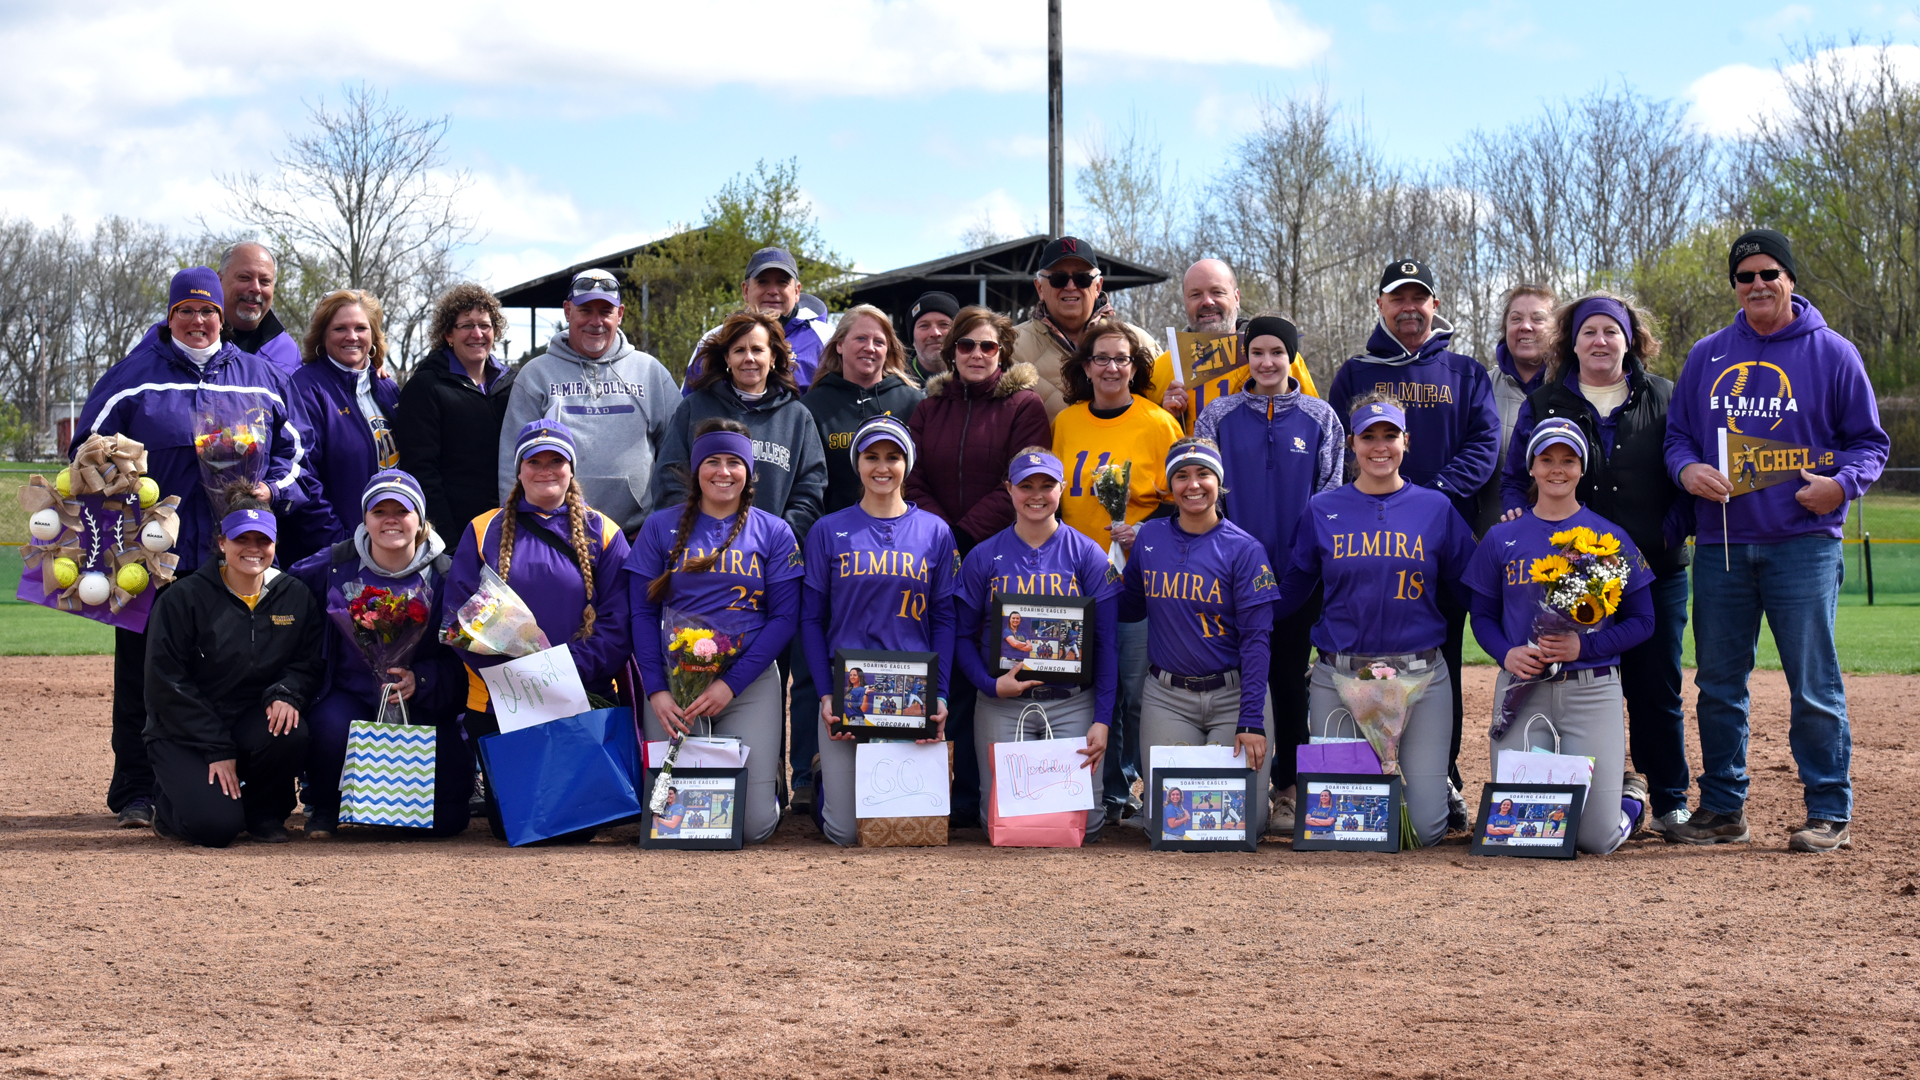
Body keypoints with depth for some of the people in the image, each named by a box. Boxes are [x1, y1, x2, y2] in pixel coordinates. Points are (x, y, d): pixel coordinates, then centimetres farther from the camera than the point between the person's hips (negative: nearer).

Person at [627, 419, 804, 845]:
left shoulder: (773, 532, 5)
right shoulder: (661, 527, 6)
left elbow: (785, 617, 0)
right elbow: (642, 613, 4)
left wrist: (731, 684, -11)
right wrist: (654, 689, -10)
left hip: (750, 683, 0)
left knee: (753, 825, -8)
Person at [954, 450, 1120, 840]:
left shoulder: (1088, 555, 2)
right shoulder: (983, 557, 4)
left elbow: (1107, 643, 1)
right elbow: (963, 636, 7)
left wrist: (1102, 718, -7)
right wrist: (990, 684, -12)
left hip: (1073, 702, 0)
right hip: (1001, 705, 0)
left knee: (1084, 822, -5)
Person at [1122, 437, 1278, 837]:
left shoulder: (1243, 549, -6)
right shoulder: (1149, 538, 4)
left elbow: (1255, 638, -10)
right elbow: (1130, 608, 16)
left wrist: (1251, 720, -18)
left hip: (1232, 695, -2)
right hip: (1167, 698, 2)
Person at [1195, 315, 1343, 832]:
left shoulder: (1320, 417, 6)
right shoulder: (1218, 416, 6)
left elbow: (1332, 491, 7)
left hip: (1296, 570, 0)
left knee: (1289, 675, 3)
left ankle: (1288, 788, 10)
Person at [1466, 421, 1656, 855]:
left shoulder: (1610, 538, 3)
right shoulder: (1502, 539, 7)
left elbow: (1641, 621, 4)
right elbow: (1482, 615, 11)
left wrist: (1585, 646, -12)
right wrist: (1506, 653, -10)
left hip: (1592, 690, -1)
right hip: (1521, 688, 1)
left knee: (1596, 838, -7)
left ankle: (1629, 798, 29)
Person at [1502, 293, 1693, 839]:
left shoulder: (1665, 399, 9)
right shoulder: (1542, 405, 10)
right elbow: (1514, 479, 14)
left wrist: (1674, 528, -5)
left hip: (1653, 573, 0)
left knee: (1656, 688, 2)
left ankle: (1670, 803, 12)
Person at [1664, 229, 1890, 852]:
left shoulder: (1832, 354, 4)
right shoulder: (1707, 356, 13)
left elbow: (1869, 442, 6)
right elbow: (1677, 433, 16)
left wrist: (1842, 482, -13)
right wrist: (1687, 468, -6)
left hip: (1803, 544, -4)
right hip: (1720, 545, 4)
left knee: (1814, 687, -5)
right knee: (1718, 685, 8)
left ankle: (1829, 812, 3)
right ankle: (1722, 809, 18)